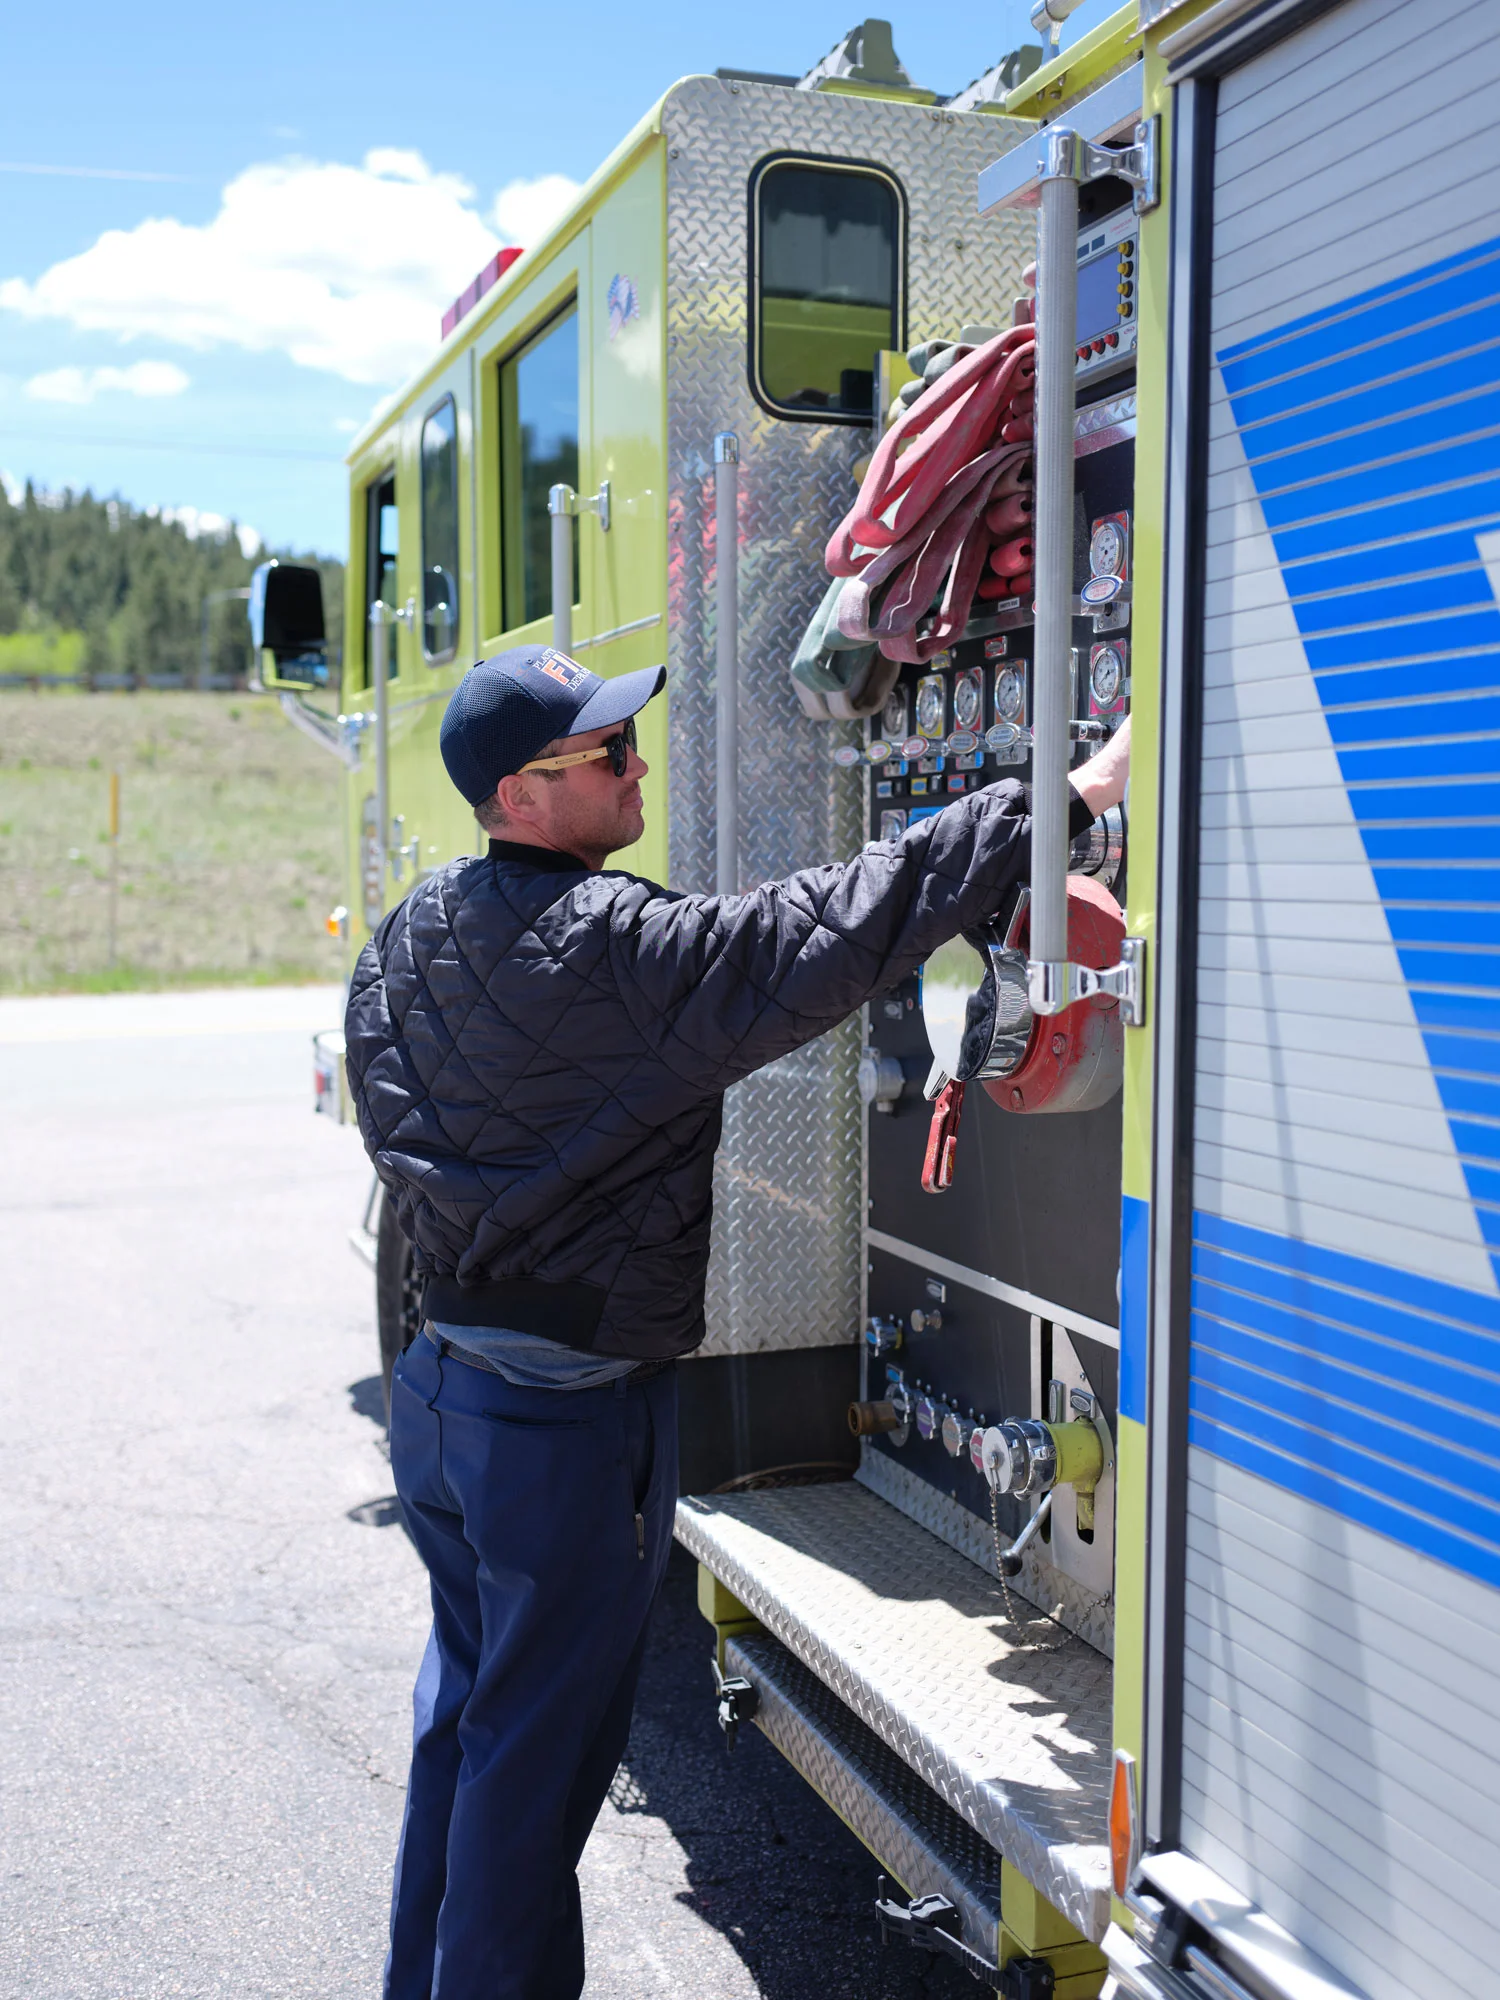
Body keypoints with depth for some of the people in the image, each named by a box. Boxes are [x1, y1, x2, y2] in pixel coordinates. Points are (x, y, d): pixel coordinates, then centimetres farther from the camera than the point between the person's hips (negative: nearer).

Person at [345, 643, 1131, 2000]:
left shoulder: (411, 938, 4)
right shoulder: (618, 948, -23)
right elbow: (833, 937, -27)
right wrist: (1073, 796, -24)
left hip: (441, 1388, 9)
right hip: (568, 1424, -9)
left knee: (466, 1708, 25)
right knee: (535, 1757, 7)